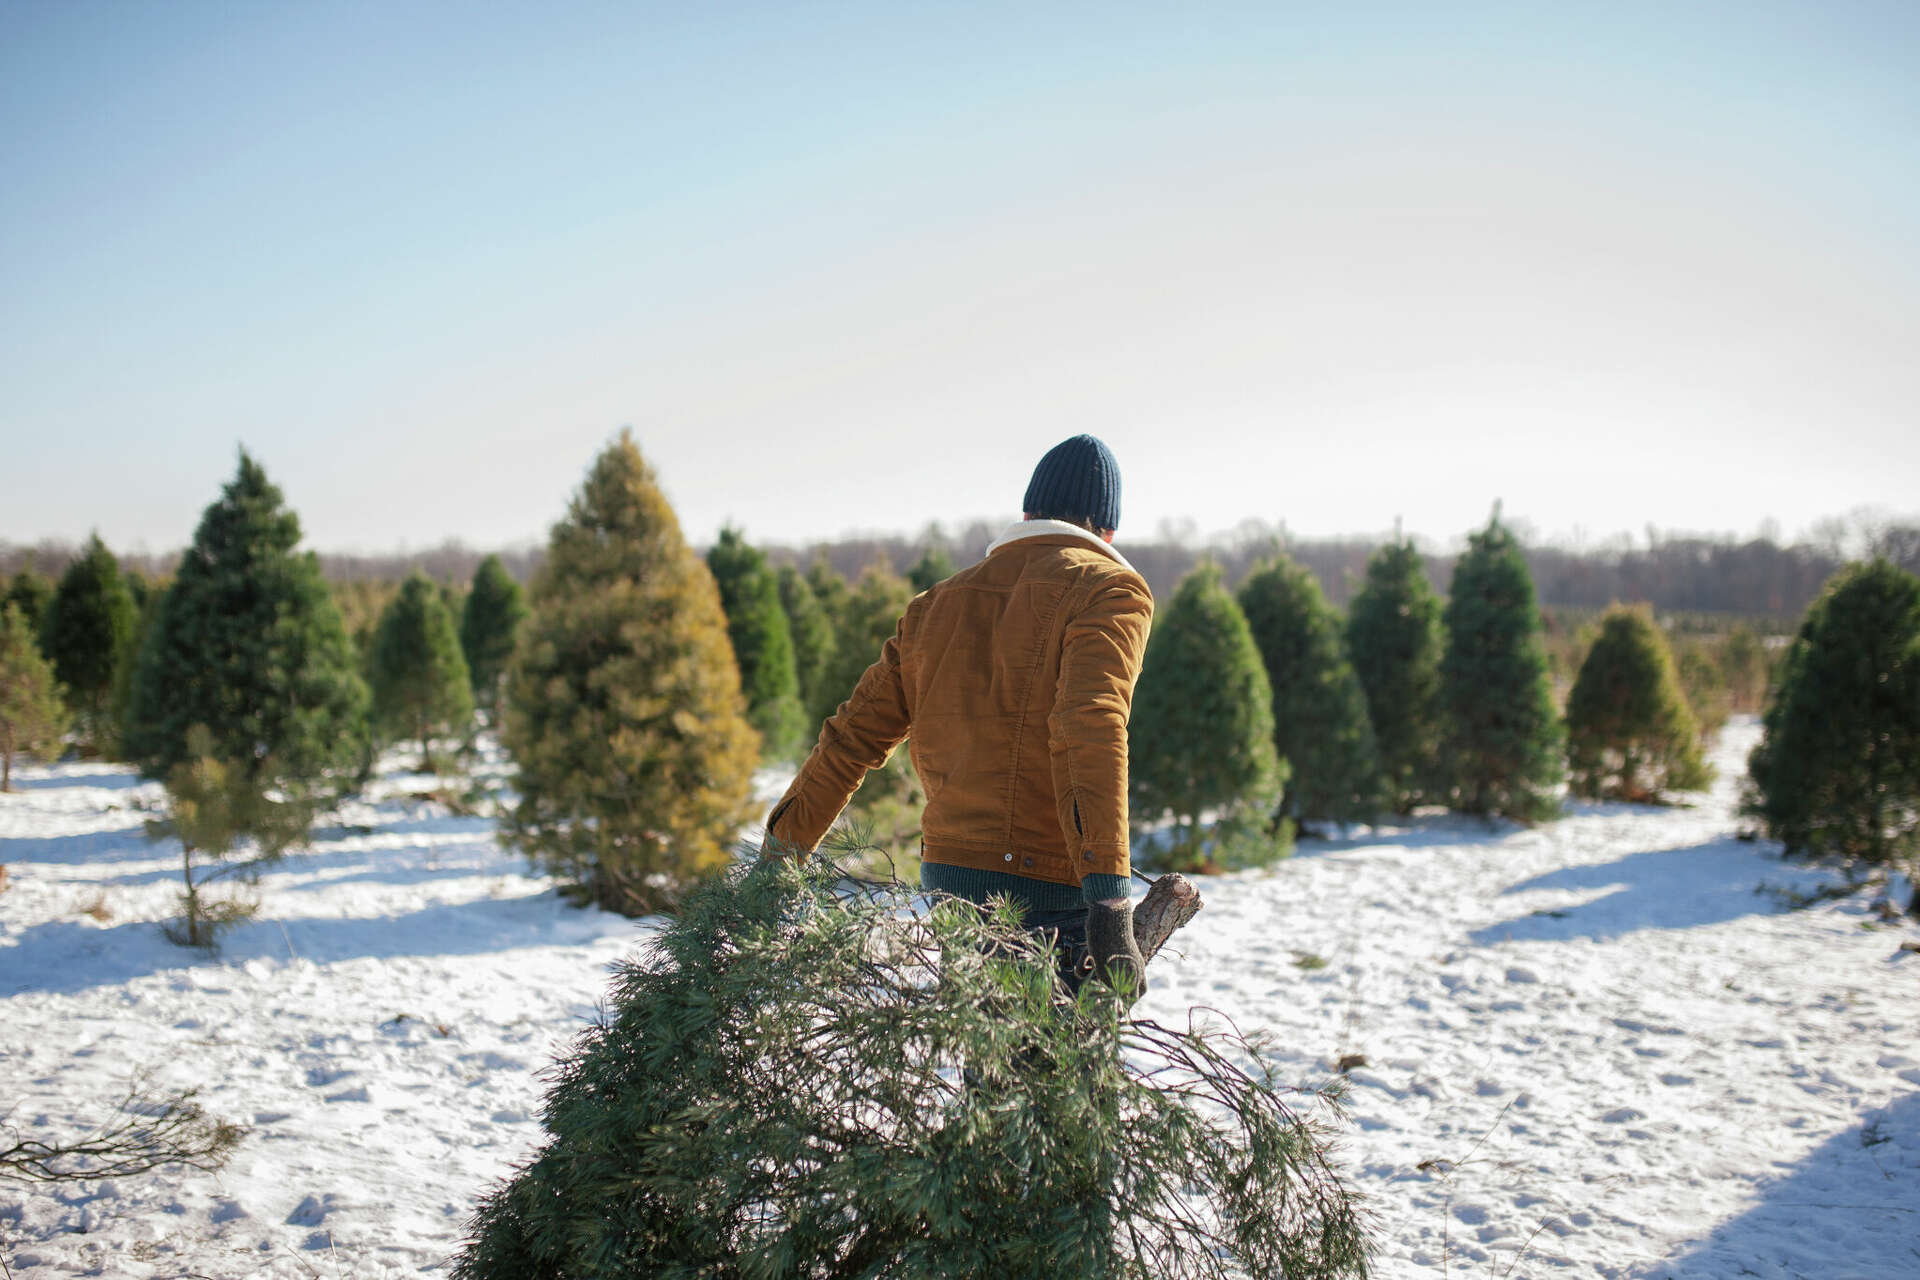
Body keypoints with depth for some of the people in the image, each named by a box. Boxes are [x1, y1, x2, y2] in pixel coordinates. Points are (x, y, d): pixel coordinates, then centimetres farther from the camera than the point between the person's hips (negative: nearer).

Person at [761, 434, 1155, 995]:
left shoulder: (941, 601, 17)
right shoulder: (1110, 589, -1)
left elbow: (853, 737, 17)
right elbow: (1091, 730, -19)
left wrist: (781, 850, 24)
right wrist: (1108, 899, -27)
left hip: (945, 875, 6)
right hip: (1051, 893, -6)